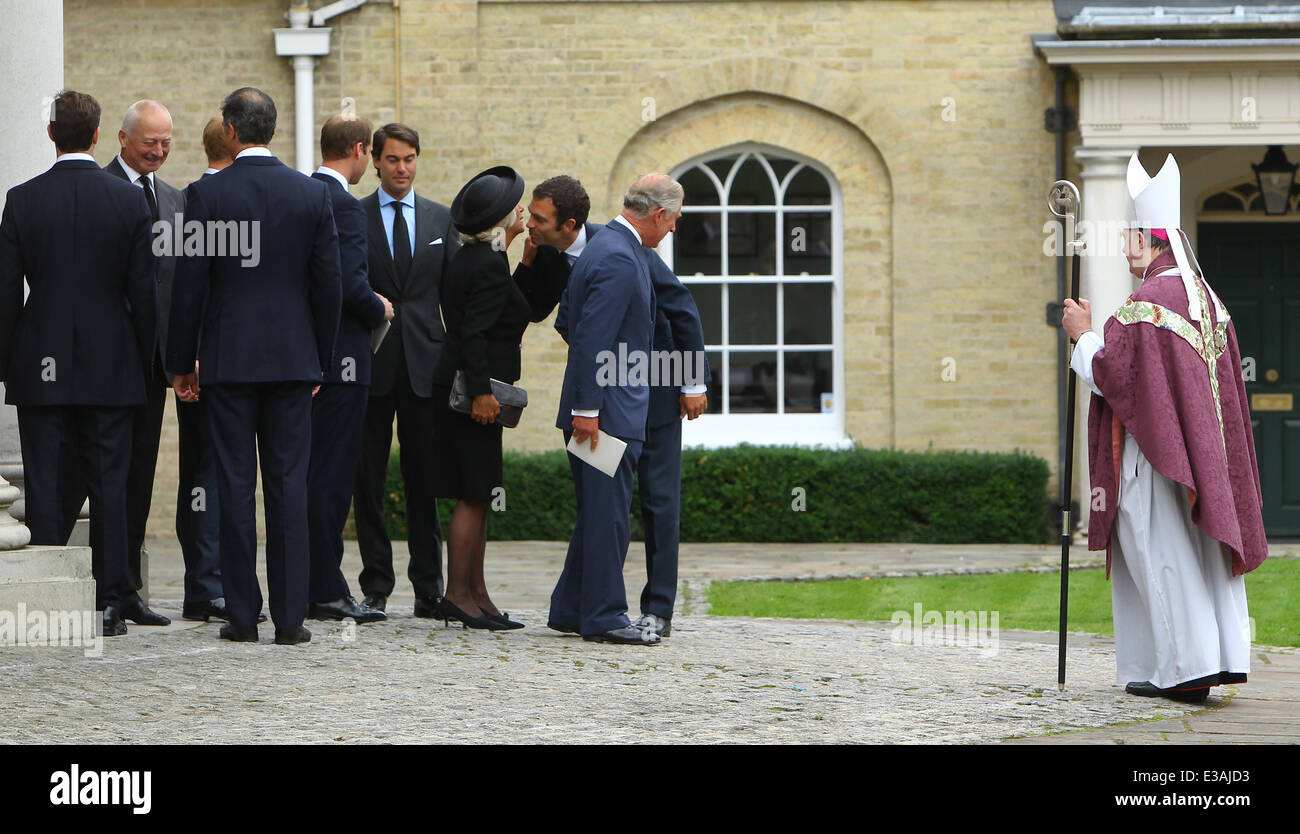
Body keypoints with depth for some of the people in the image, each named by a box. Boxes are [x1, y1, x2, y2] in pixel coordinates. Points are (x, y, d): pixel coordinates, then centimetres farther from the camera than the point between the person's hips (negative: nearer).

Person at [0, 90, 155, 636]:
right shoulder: (130, 201, -3)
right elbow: (143, 291, -1)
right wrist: (145, 362, 8)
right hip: (110, 366, 0)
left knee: (45, 487, 3)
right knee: (108, 486, 4)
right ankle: (109, 603, 3)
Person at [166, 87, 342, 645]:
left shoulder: (206, 194, -6)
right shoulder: (313, 195, 1)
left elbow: (189, 285, -5)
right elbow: (329, 285, 3)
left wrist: (181, 363, 4)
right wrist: (319, 359, 14)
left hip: (227, 361, -2)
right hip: (292, 358, 2)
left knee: (235, 487, 2)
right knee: (289, 486, 3)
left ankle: (242, 616, 3)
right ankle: (290, 618, 1)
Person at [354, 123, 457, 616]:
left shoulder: (441, 219, 13)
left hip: (425, 363, 2)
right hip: (371, 363, -1)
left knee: (425, 478, 2)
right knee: (369, 477, 1)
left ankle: (428, 587, 7)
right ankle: (375, 586, 6)